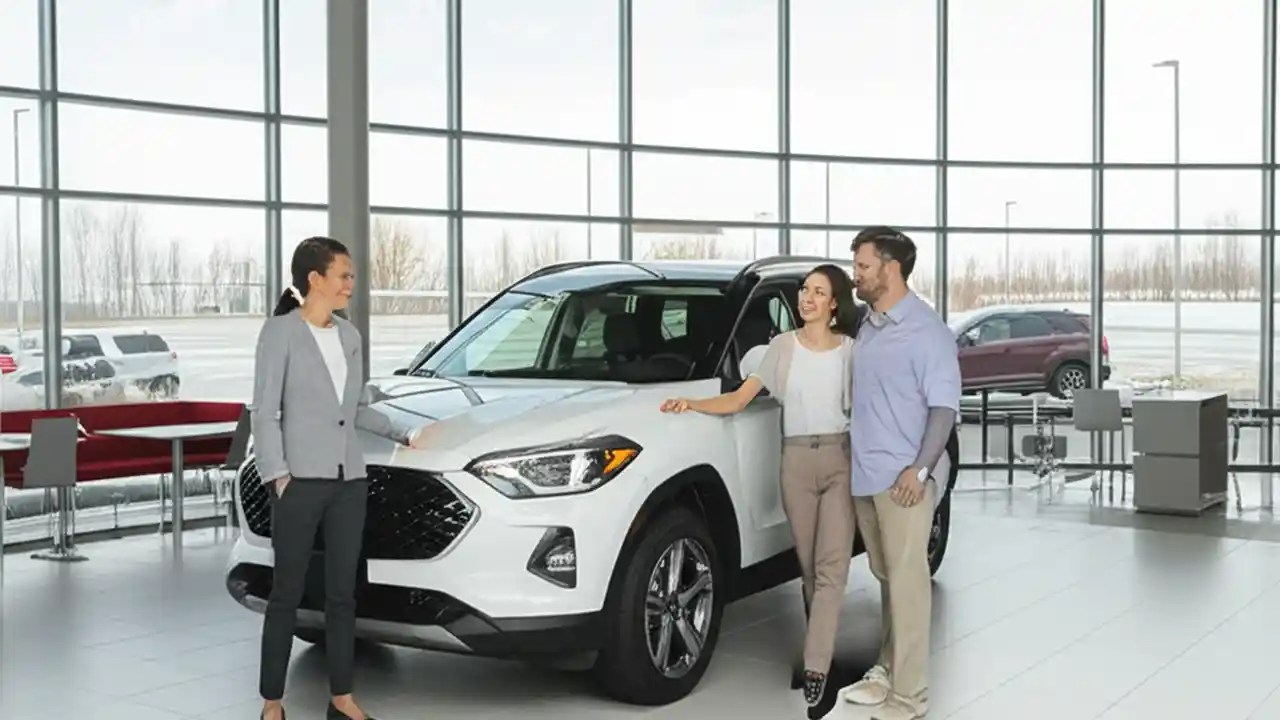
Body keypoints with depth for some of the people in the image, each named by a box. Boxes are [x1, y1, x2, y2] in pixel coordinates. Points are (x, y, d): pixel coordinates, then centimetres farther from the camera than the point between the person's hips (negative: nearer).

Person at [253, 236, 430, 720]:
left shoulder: (349, 334, 12)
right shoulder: (280, 332, -5)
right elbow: (264, 412, -7)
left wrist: (403, 436, 19)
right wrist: (277, 475, -15)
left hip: (349, 480, 6)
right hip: (301, 480, -6)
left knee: (342, 593, 9)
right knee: (287, 593, 2)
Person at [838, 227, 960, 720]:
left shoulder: (925, 330, -11)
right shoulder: (868, 326, 14)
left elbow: (944, 405, -15)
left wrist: (921, 468, -21)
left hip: (903, 478, -8)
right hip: (865, 475, 8)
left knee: (906, 582, -4)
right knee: (885, 578, 16)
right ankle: (887, 671, 27)